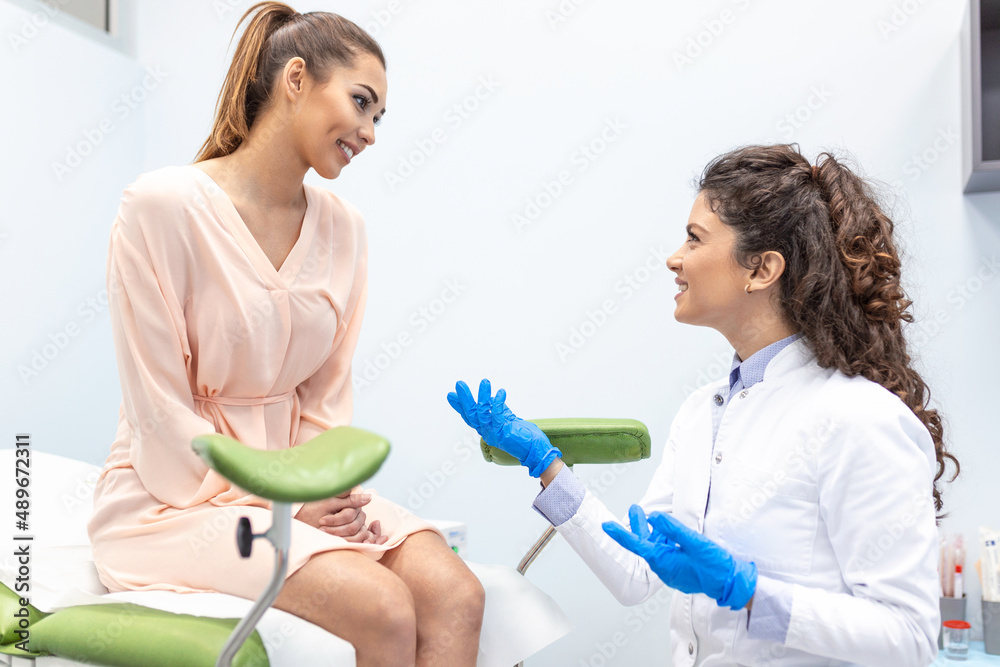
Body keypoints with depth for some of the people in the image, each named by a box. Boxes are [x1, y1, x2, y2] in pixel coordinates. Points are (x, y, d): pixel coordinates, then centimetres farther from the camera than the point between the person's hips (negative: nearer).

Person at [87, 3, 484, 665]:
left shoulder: (343, 227, 6)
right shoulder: (161, 205, -12)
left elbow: (327, 395, 8)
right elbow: (161, 412, -12)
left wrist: (327, 490, -9)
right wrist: (279, 505, -15)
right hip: (178, 495, -5)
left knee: (455, 595, -19)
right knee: (382, 608, -27)